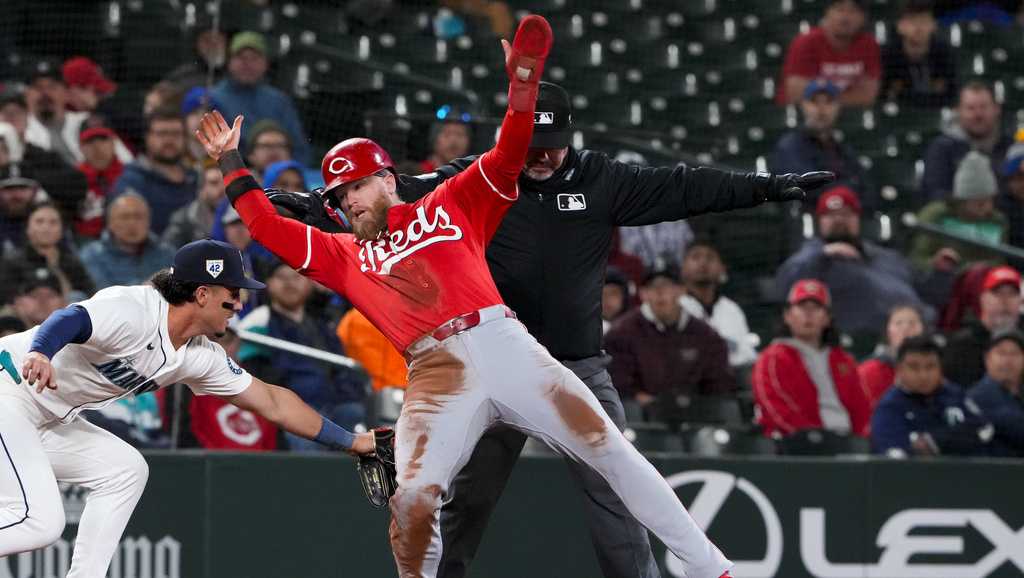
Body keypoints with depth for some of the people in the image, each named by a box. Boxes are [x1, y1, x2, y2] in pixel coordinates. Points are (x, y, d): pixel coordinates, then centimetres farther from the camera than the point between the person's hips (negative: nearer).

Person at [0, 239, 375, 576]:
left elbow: (271, 402, 13)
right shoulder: (133, 311, -21)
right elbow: (69, 319, -39)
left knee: (125, 470, 11)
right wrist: (38, 354, -61)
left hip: (49, 421, 10)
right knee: (39, 523, -22)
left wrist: (351, 442, 13)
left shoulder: (202, 357, 6)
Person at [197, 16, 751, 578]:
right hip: (436, 372, 1)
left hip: (506, 344, -1)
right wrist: (231, 163, 20)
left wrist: (522, 83, -1)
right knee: (413, 501, -22)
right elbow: (268, 228, 19)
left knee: (609, 447, -8)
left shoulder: (449, 206, 20)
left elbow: (508, 157, 11)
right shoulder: (343, 255, 23)